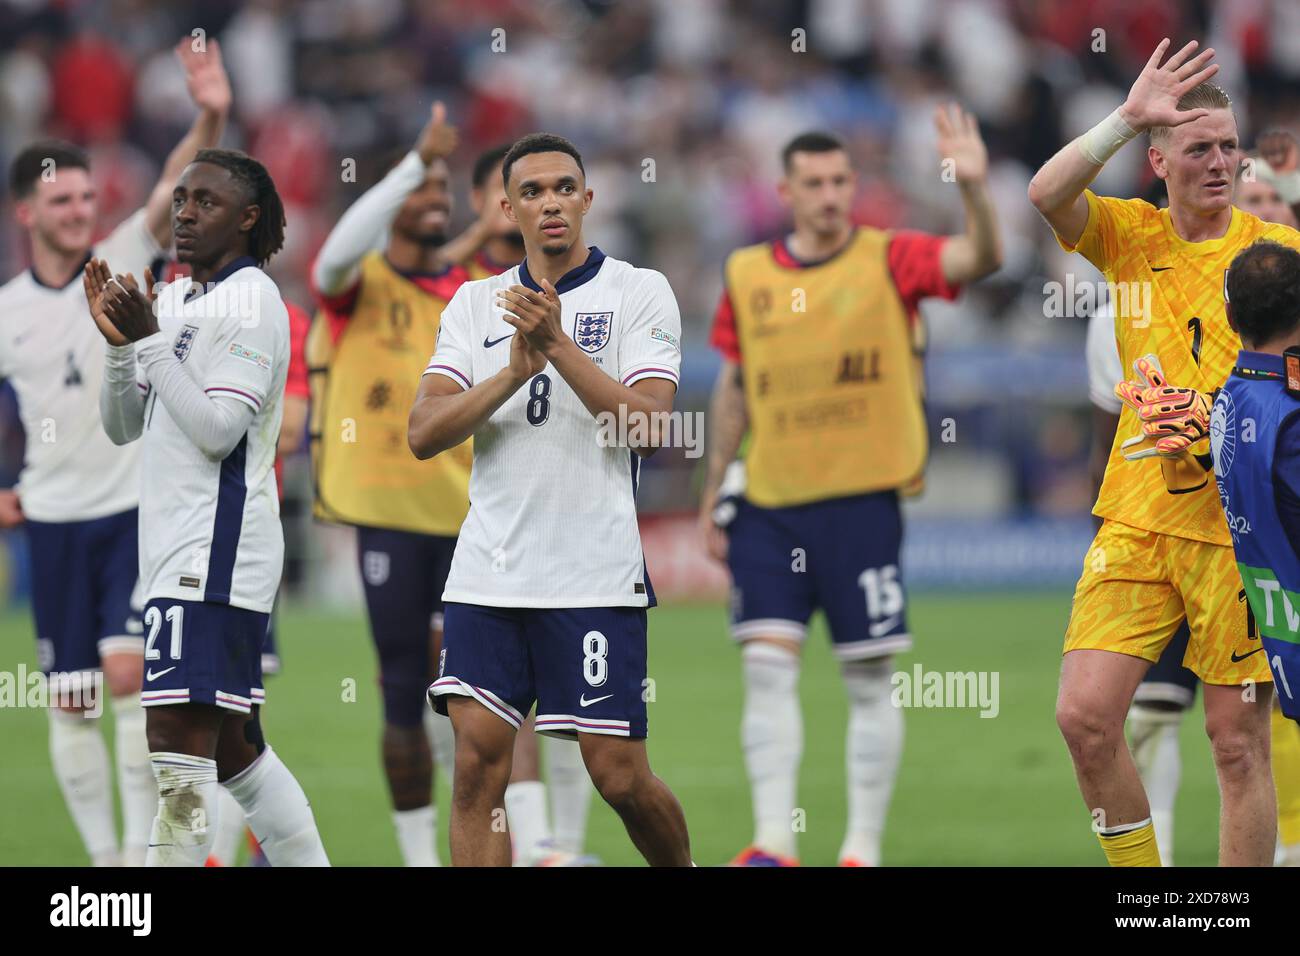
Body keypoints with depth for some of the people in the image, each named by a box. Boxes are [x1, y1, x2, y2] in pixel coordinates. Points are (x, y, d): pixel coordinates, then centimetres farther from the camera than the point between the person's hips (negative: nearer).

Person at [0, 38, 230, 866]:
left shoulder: (123, 261, -2)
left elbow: (174, 188, -19)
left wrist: (211, 120, -35)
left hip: (140, 509, -2)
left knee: (130, 672, -16)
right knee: (72, 701, 4)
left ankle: (144, 845, -7)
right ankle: (104, 853, 16)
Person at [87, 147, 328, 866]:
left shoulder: (249, 302, -9)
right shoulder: (177, 300, 19)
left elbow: (218, 429, -17)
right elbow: (122, 427, 19)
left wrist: (149, 340, -17)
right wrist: (119, 342, 3)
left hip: (213, 553, -10)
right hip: (180, 555, 10)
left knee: (180, 745, -14)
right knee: (232, 748, 13)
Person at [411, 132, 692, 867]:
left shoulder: (640, 292, 1)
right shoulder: (476, 303, 11)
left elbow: (649, 427, -11)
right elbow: (424, 433, 1)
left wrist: (558, 345, -17)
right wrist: (515, 371, -13)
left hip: (596, 575, -3)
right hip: (488, 573, 3)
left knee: (620, 773, -2)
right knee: (478, 764, -5)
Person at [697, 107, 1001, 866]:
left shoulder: (889, 261, -2)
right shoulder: (747, 276, 7)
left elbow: (981, 259, -18)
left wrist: (974, 188, -35)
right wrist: (714, 494, 14)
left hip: (861, 498, -3)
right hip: (768, 504, 3)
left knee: (869, 676, 1)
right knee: (768, 664, -5)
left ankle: (864, 846, 8)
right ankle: (774, 840, -4)